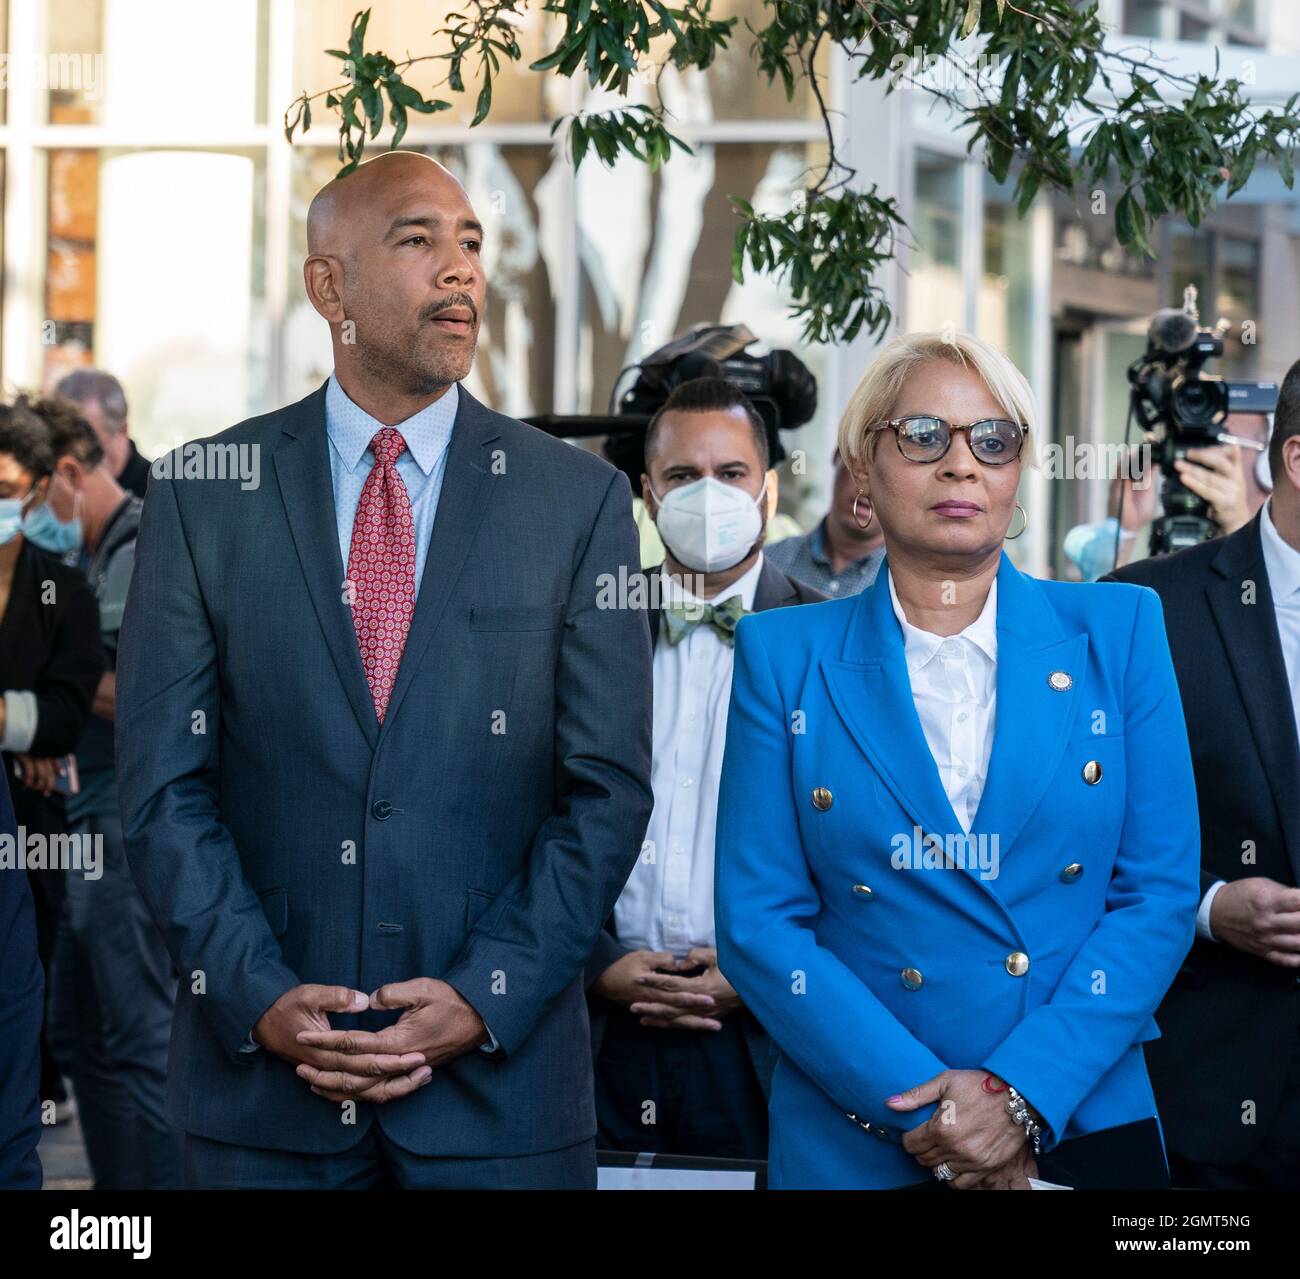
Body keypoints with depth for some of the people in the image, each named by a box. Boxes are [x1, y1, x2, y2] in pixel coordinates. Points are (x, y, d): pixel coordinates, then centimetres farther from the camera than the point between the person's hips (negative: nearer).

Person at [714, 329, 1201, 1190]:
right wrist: (924, 1104, -14)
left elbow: (1162, 891, -1)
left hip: (1086, 1129, 1)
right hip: (856, 1146, -1)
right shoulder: (784, 657, 2)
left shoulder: (1117, 633, 4)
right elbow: (759, 923, -3)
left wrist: (1023, 1095, -13)